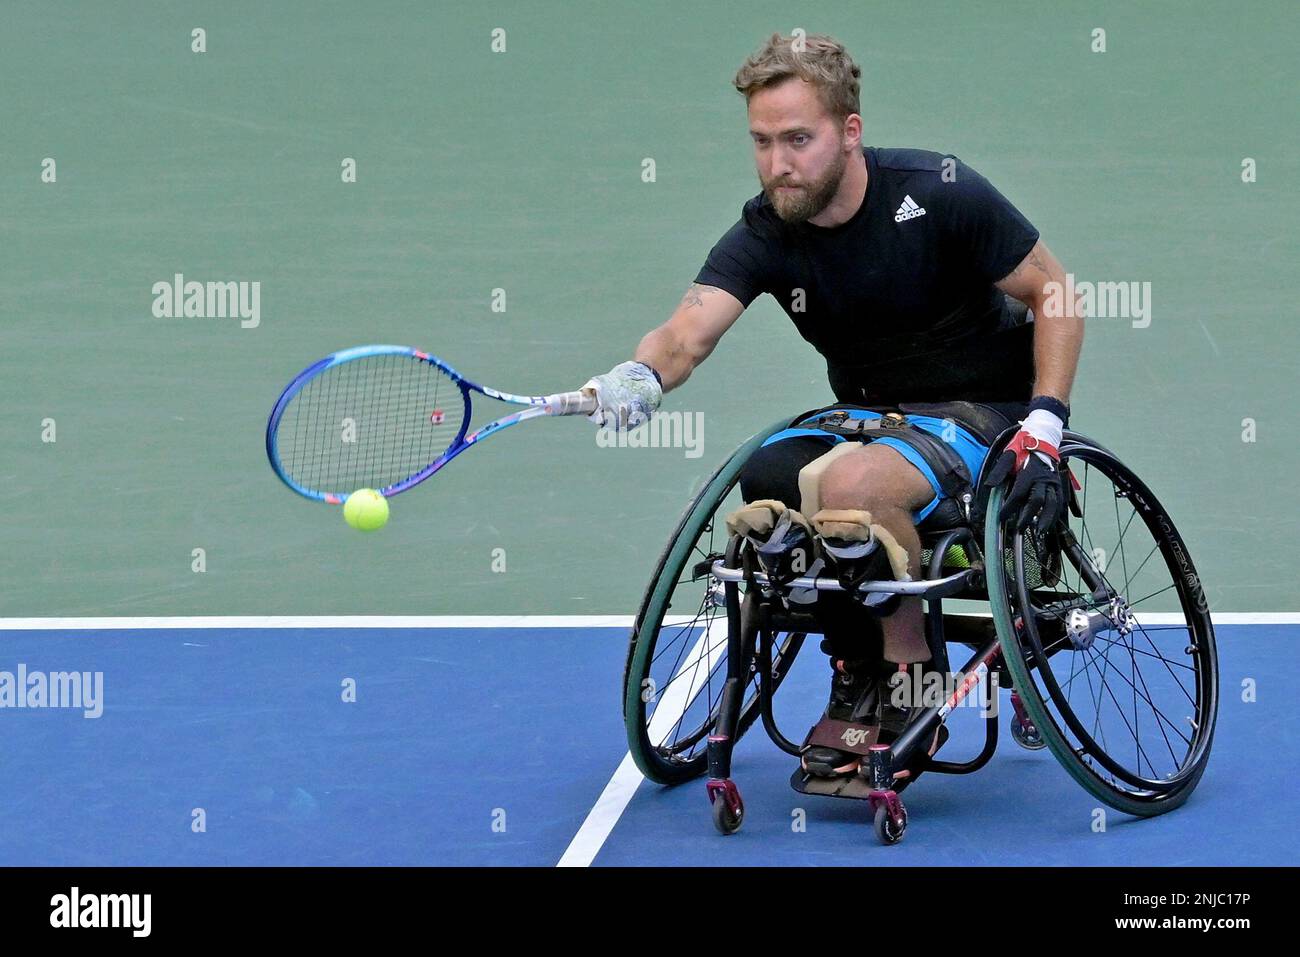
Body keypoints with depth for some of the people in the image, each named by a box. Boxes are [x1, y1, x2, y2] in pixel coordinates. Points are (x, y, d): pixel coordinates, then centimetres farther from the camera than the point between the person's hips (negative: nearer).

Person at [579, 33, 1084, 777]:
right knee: (759, 495, -23)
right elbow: (688, 334, -24)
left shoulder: (939, 193, -17)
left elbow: (1056, 296, -8)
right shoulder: (763, 236, -8)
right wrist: (639, 375, -48)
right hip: (868, 414, 5)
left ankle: (912, 676, -11)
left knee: (849, 486, -33)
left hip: (981, 410, -5)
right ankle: (858, 669, 1)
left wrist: (1043, 430, -18)